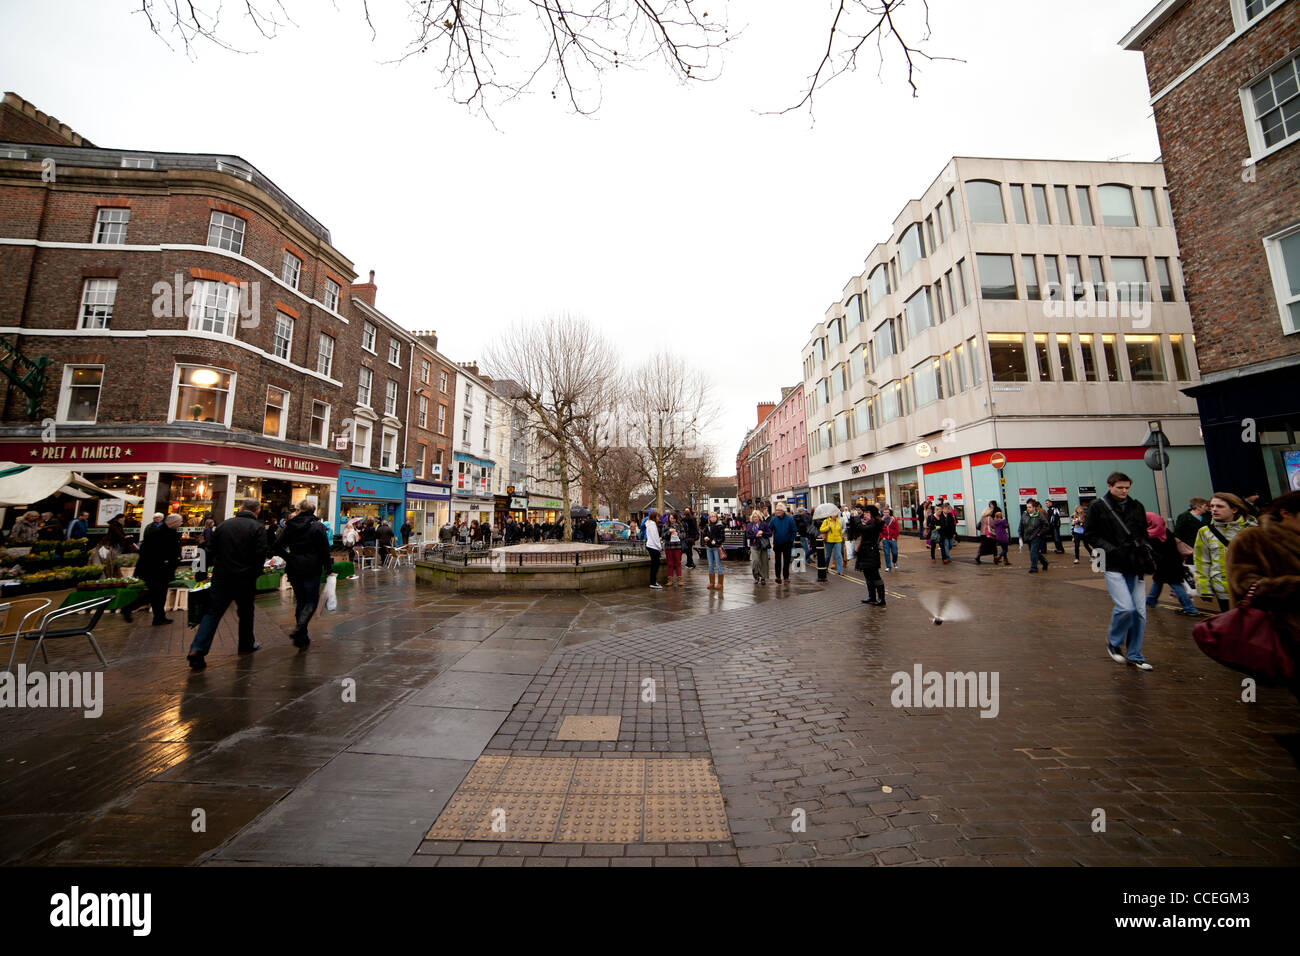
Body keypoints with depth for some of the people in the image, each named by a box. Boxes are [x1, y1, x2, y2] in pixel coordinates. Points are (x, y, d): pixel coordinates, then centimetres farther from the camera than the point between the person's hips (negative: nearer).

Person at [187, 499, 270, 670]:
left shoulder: (223, 525, 4)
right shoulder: (257, 528, -10)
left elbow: (213, 550, 10)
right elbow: (260, 556, -13)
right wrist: (254, 575, 3)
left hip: (221, 577, 3)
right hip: (245, 579, -3)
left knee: (213, 612, 6)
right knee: (246, 612, 13)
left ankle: (198, 649, -6)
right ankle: (247, 644, 26)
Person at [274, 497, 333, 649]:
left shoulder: (290, 526, 3)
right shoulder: (318, 527, -8)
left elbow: (277, 546, 0)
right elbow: (324, 550, -10)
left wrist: (288, 557, 10)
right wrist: (328, 566, 0)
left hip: (294, 569, 4)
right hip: (312, 569, -4)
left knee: (300, 601, 14)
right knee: (311, 601, 4)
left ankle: (301, 637, 18)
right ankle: (299, 629, -18)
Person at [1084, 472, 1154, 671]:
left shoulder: (1136, 506, 11)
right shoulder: (1097, 507, -3)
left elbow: (1144, 532, 21)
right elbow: (1089, 536, -3)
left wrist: (1142, 547, 2)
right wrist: (1113, 550, -13)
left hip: (1135, 566, 5)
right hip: (1113, 566, -5)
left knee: (1140, 611, 6)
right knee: (1125, 607, -15)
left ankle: (1134, 655, 20)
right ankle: (1113, 641, 13)